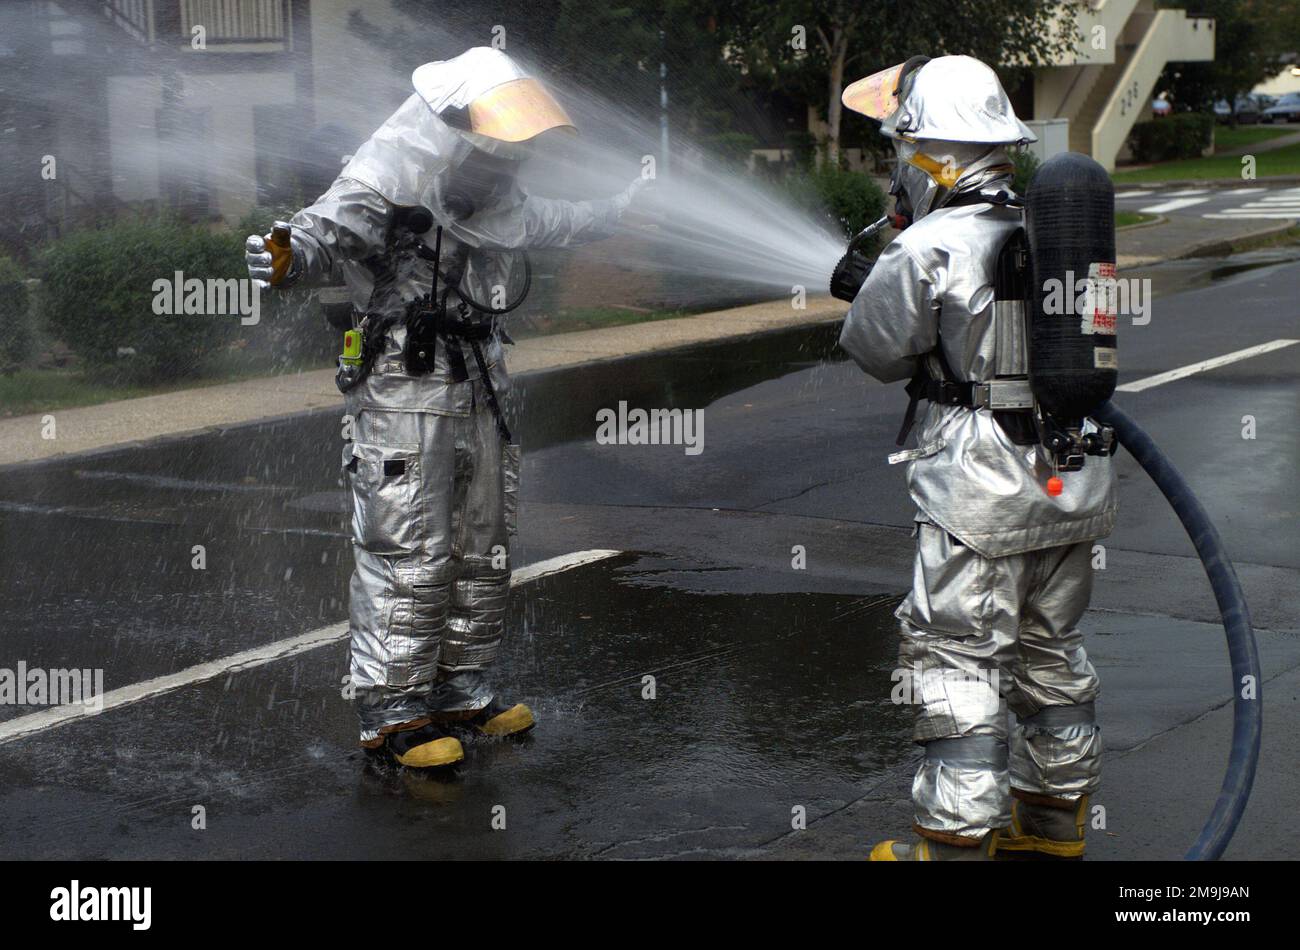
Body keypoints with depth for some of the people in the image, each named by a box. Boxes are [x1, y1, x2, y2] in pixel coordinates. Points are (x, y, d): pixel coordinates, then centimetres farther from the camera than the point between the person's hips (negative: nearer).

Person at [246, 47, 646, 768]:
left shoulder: (496, 204, 11)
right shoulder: (383, 195, -15)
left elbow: (555, 223, 31)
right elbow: (324, 236, -31)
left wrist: (620, 208, 41)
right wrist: (286, 260, -54)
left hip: (480, 397, 9)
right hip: (402, 402, -9)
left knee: (481, 552, 14)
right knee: (408, 559, -7)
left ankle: (463, 691, 27)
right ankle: (392, 713, 1)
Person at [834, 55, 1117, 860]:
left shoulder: (927, 249, -15)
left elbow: (875, 352, -5)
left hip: (980, 496, -7)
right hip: (1075, 483, 7)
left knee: (958, 660, 2)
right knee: (1053, 651, 19)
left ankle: (959, 837, 7)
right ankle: (1057, 814, 31)